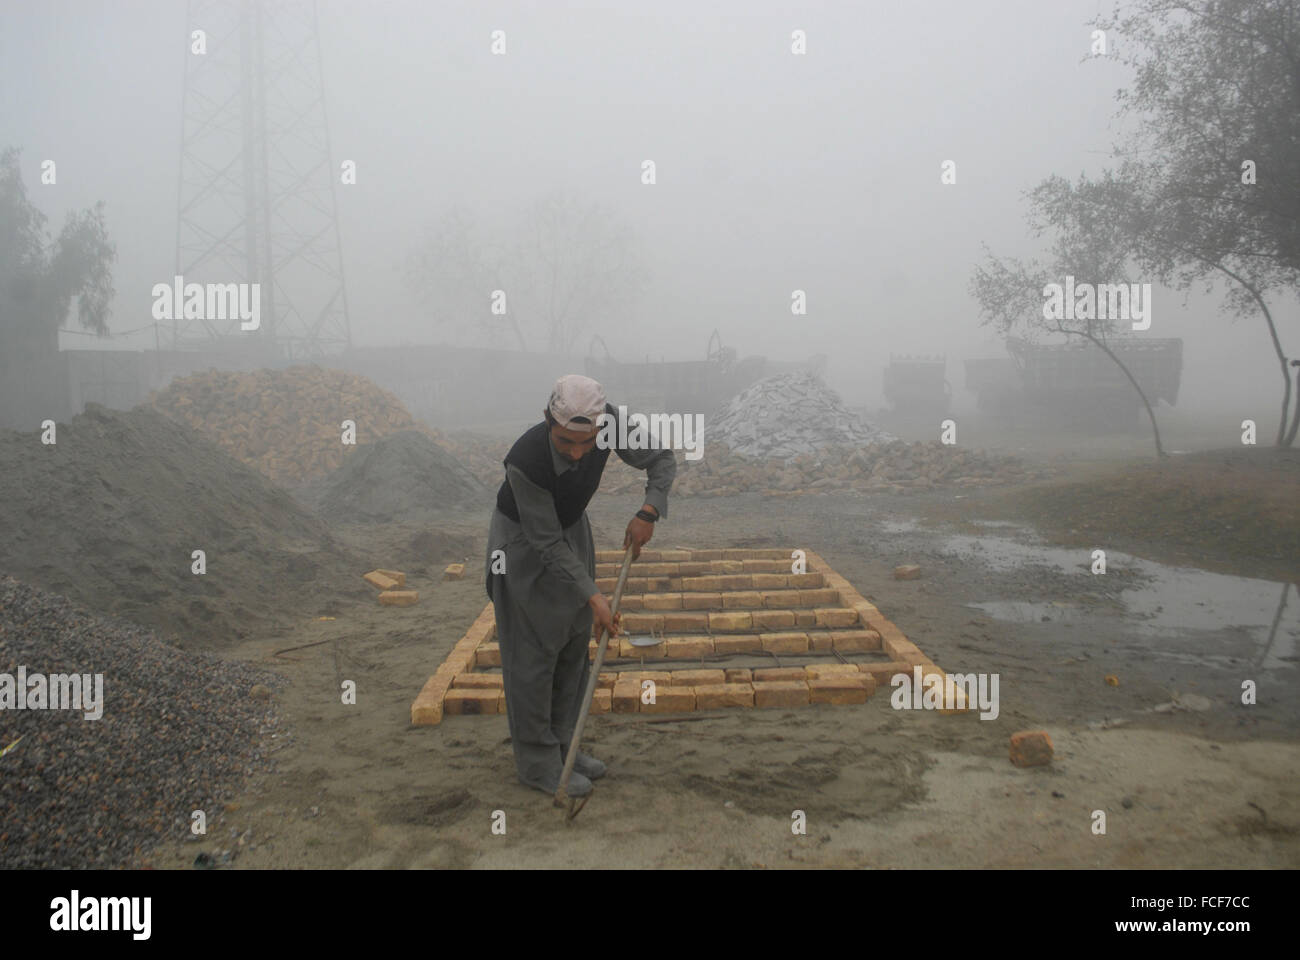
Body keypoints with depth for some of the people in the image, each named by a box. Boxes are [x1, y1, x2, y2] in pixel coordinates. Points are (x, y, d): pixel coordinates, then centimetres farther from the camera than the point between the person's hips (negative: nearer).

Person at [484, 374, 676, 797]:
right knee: (534, 652, -1)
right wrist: (593, 596, -29)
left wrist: (647, 513, -27)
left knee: (574, 645, 12)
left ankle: (559, 745, 26)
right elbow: (546, 543, -28)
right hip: (522, 541, -6)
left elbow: (662, 460, -11)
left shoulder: (609, 422, -26)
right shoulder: (525, 460, -38)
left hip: (572, 528, 6)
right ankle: (537, 763, 13)